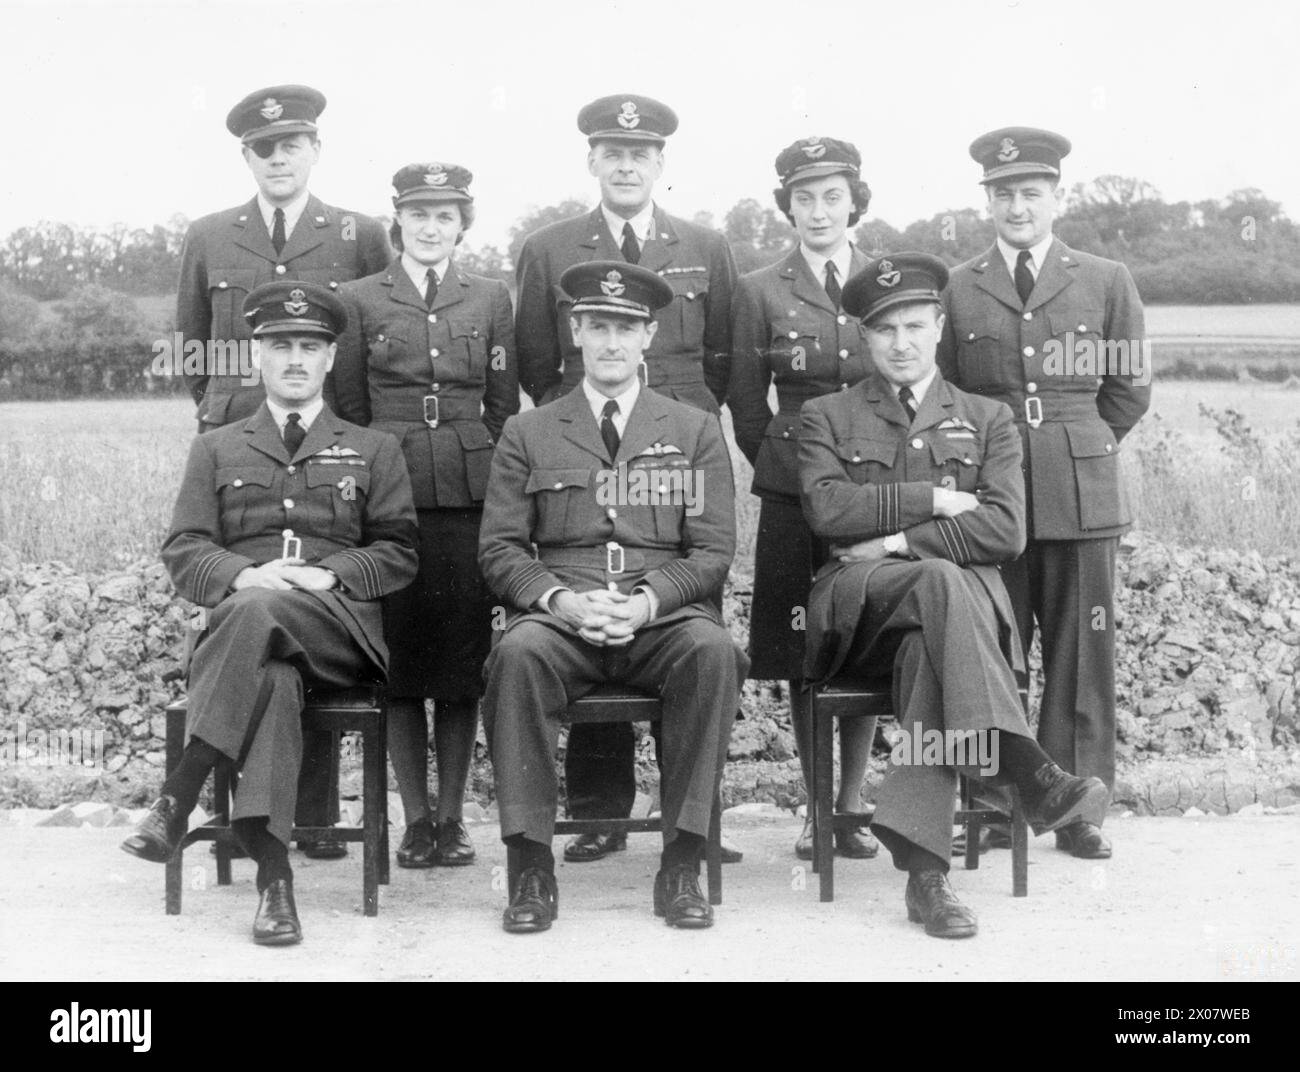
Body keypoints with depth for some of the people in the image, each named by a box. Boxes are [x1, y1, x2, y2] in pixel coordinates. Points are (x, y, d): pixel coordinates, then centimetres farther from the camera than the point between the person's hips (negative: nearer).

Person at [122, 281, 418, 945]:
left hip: (341, 627, -1)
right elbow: (183, 552, 12)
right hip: (242, 619, 1)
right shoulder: (215, 450, 23)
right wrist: (242, 574, -11)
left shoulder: (373, 451, 21)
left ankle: (179, 796, -38)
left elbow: (397, 553, 11)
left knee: (260, 611, -38)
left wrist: (326, 574, -9)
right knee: (271, 674, -38)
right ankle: (272, 873, -44)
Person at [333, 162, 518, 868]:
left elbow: (504, 406, 13)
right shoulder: (359, 300, 8)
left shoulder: (490, 298, 11)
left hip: (469, 497, 1)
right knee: (400, 658, 0)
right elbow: (348, 407, 9)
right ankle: (415, 819, 9)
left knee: (464, 658, 1)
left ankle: (452, 816, 11)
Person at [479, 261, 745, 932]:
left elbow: (714, 551, 7)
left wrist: (649, 600, -12)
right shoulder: (528, 434, 16)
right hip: (560, 614, 0)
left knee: (712, 650, -34)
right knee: (518, 651, -34)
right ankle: (529, 866, -25)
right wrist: (558, 599, -12)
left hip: (665, 614, 0)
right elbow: (499, 549, 9)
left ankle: (681, 865, -26)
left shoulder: (695, 431, 15)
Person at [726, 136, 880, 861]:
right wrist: (779, 467, 7)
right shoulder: (761, 292, 5)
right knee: (802, 652, 2)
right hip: (793, 494, -1)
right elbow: (746, 401, 8)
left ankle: (853, 803, 13)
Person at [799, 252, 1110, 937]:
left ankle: (923, 867, -41)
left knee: (927, 648, -37)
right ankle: (1027, 772, -41)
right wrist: (932, 501, -4)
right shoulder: (827, 417, 18)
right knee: (941, 581, -36)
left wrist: (899, 539, -7)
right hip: (859, 602, -1)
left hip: (961, 598, 1)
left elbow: (1004, 532, 2)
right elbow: (827, 510, -2)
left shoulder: (988, 420, 19)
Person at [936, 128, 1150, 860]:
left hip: (1082, 496, 0)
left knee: (1082, 655, 2)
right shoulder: (955, 291, 8)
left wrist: (1076, 448, 13)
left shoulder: (1106, 283, 8)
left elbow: (1129, 392, 13)